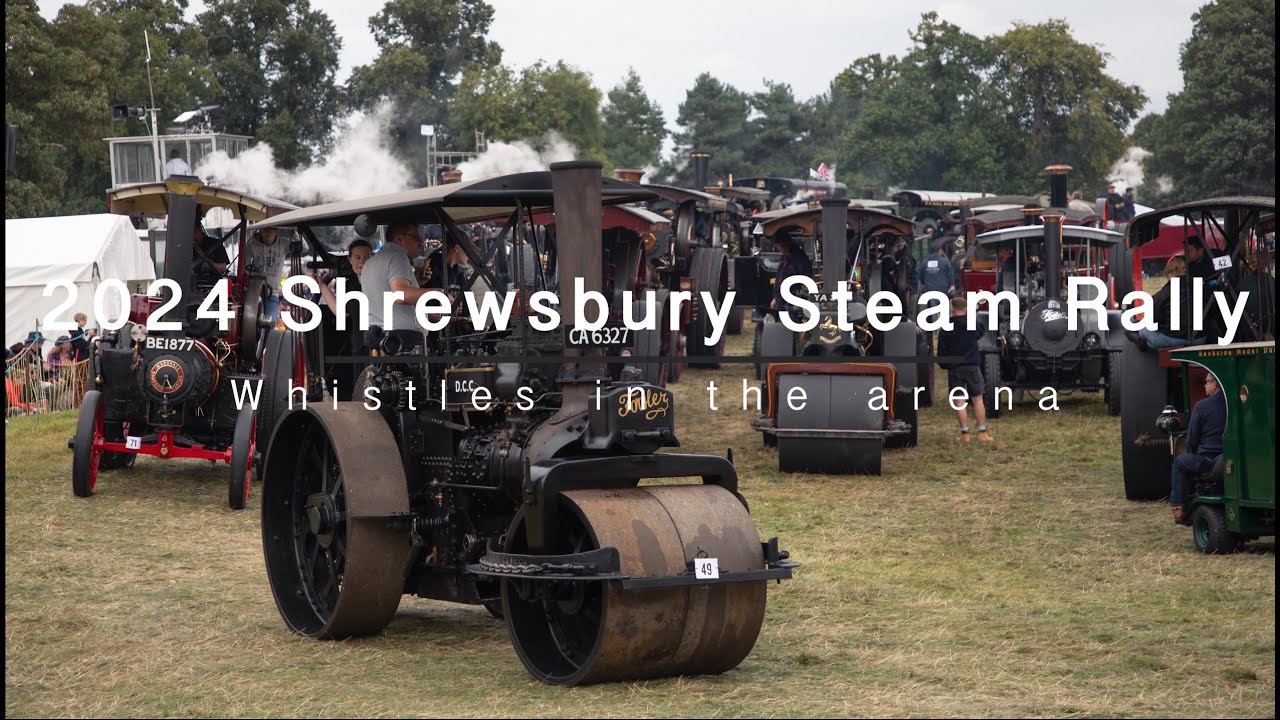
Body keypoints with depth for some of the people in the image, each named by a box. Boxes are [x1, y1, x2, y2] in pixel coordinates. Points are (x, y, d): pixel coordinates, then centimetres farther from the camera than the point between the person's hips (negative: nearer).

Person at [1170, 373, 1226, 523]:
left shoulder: (1201, 406, -9)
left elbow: (1192, 437, -3)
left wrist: (1192, 453, 17)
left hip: (1208, 461, -5)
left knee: (1179, 462, 20)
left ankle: (1178, 507, 16)